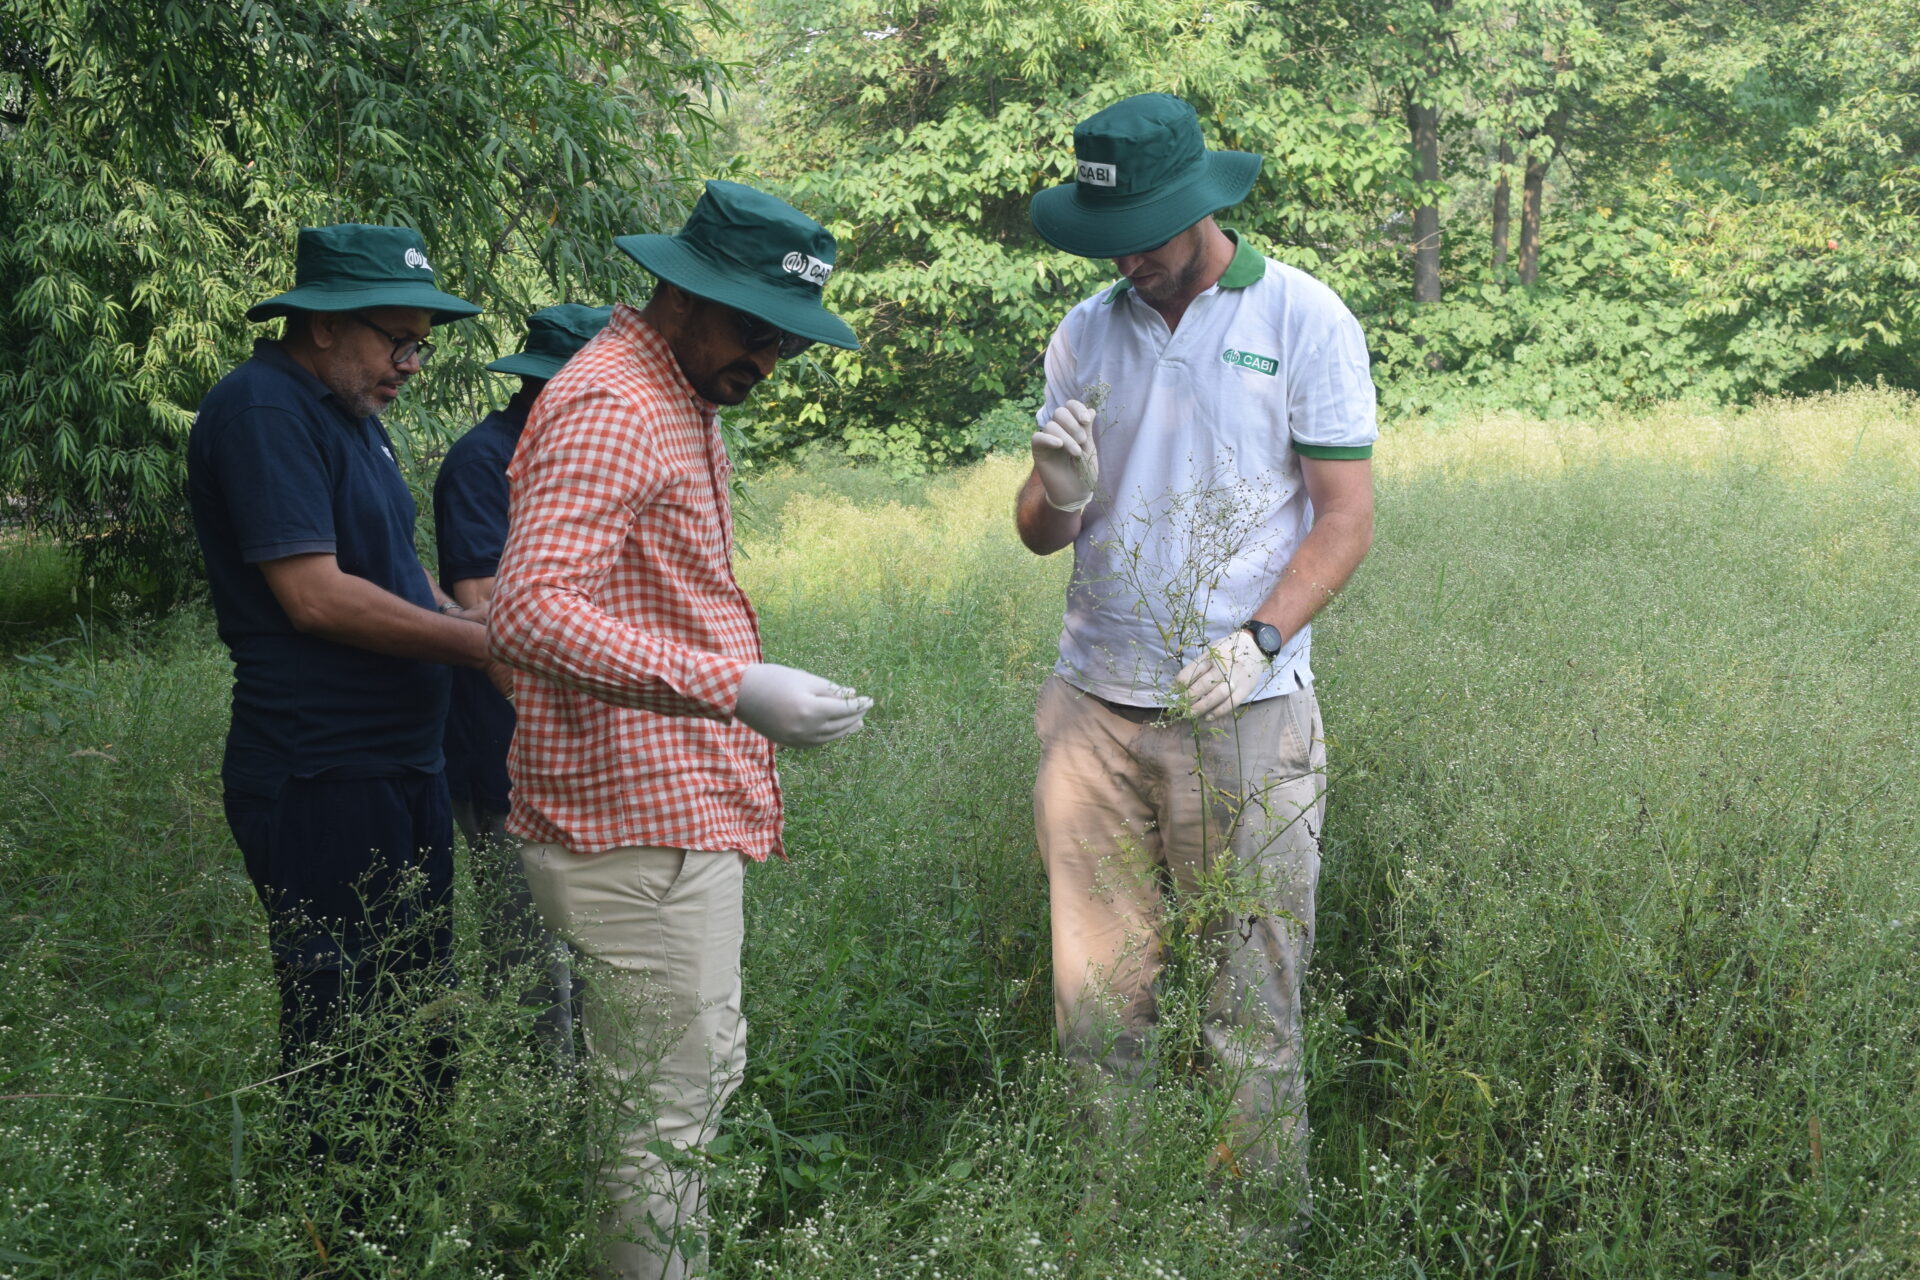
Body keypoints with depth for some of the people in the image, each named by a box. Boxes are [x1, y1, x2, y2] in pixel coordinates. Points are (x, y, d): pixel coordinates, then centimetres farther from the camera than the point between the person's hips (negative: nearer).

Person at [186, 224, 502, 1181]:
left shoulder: (351, 414, 18)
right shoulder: (262, 411, -15)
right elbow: (315, 595, -21)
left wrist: (491, 633, 5)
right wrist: (478, 643, -16)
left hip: (400, 770, 11)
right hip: (321, 784, -10)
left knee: (417, 1023, 17)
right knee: (348, 1040, -3)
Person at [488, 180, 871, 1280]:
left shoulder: (683, 401, 17)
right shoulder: (610, 407, -17)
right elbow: (532, 610, -30)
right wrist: (736, 688, -36)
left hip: (684, 808, 11)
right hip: (640, 821, -10)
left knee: (706, 1071, 17)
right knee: (672, 1104, -5)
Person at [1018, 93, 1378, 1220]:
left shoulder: (1303, 320, -2)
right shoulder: (1087, 332, 10)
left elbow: (1347, 517, -3)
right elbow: (1040, 535, 11)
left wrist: (1258, 640, -18)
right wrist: (1059, 492, -13)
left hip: (1243, 711, -3)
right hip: (1094, 703, 4)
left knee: (1255, 1009, 2)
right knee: (1096, 998, 7)